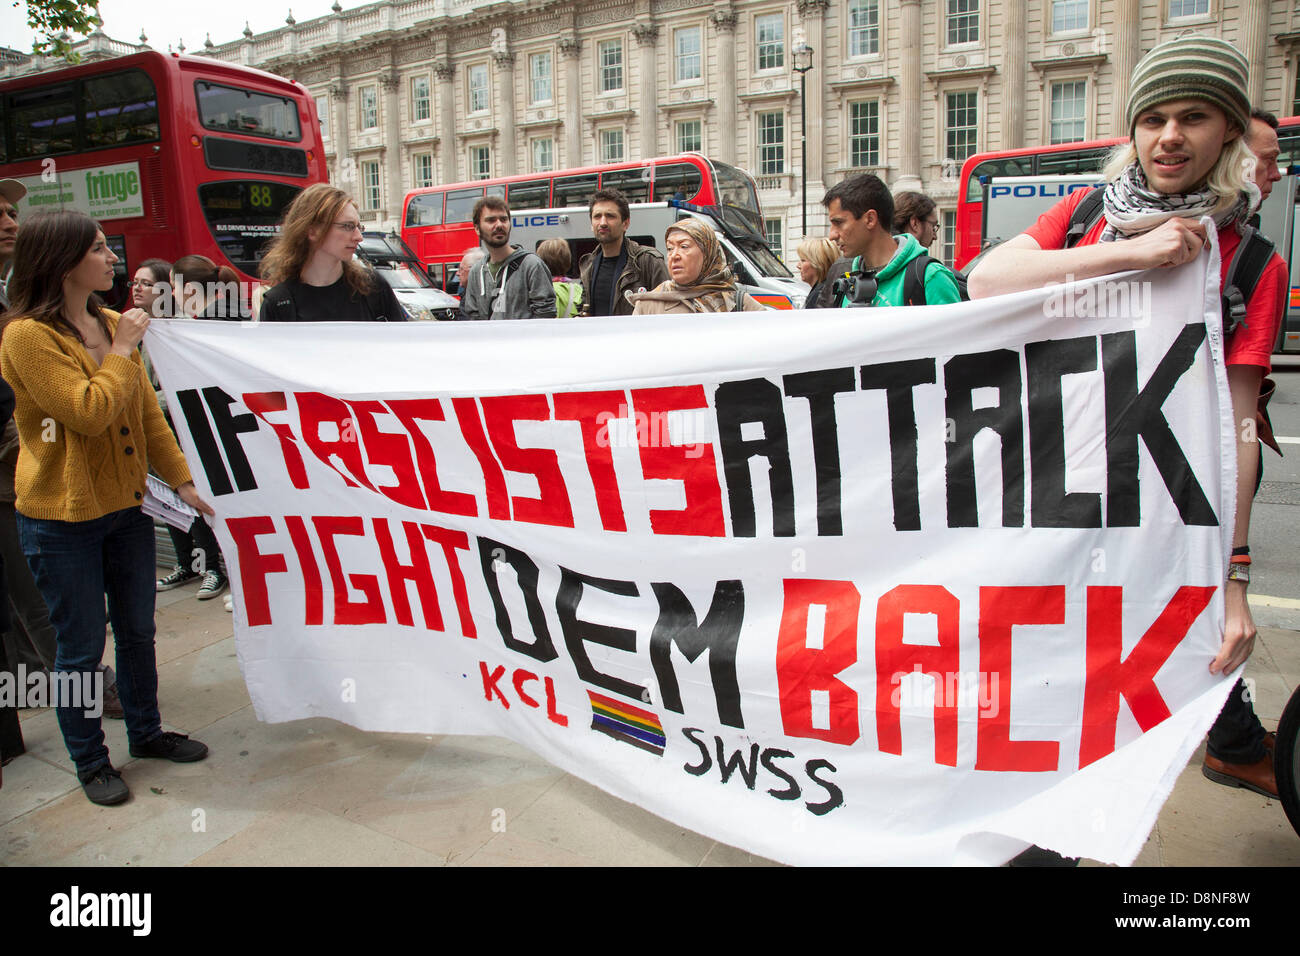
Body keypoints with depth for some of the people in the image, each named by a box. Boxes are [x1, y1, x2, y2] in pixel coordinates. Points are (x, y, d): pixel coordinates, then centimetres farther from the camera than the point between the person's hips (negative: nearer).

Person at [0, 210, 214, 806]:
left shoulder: (112, 326, 6)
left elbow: (148, 413, 8)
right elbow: (89, 412, -24)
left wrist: (181, 479, 2)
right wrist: (120, 350, -14)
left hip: (126, 506, 7)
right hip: (60, 518, -6)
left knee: (137, 629, 17)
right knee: (82, 646, 7)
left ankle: (146, 732, 36)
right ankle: (90, 761, 26)